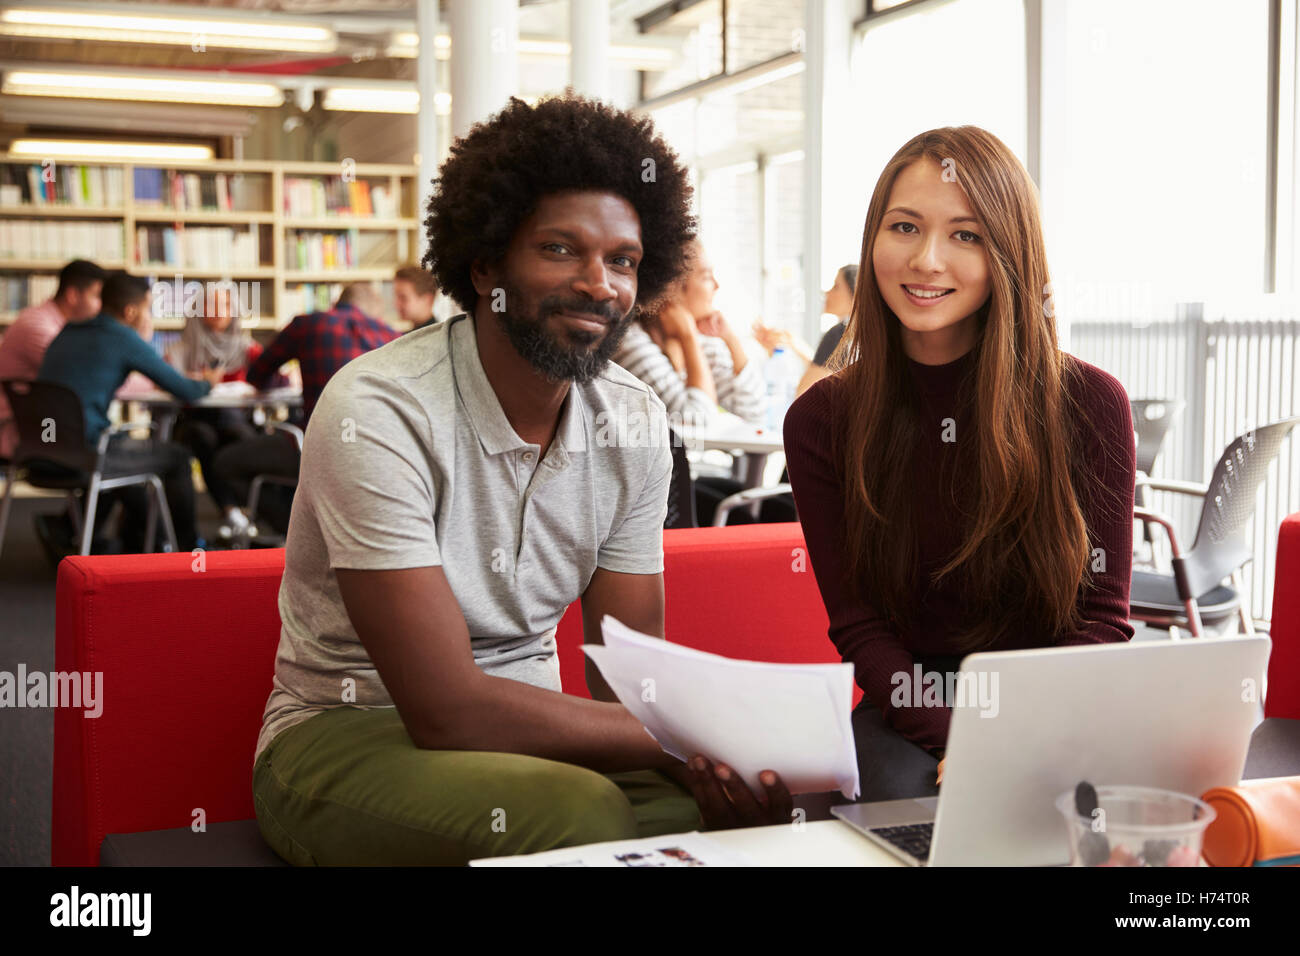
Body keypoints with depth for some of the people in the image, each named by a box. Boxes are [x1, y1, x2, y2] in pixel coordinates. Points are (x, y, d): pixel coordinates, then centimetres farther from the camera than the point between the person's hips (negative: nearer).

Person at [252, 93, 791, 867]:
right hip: (348, 736, -5)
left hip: (524, 726, 5)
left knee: (755, 797, -19)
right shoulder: (379, 412, -22)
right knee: (577, 811, -33)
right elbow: (447, 709, -25)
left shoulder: (636, 419, -2)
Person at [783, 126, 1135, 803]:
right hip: (913, 715, 0)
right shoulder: (821, 421, -1)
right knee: (905, 797, -32)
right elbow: (857, 626, -3)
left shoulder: (1089, 404, -4)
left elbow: (1102, 618, -3)